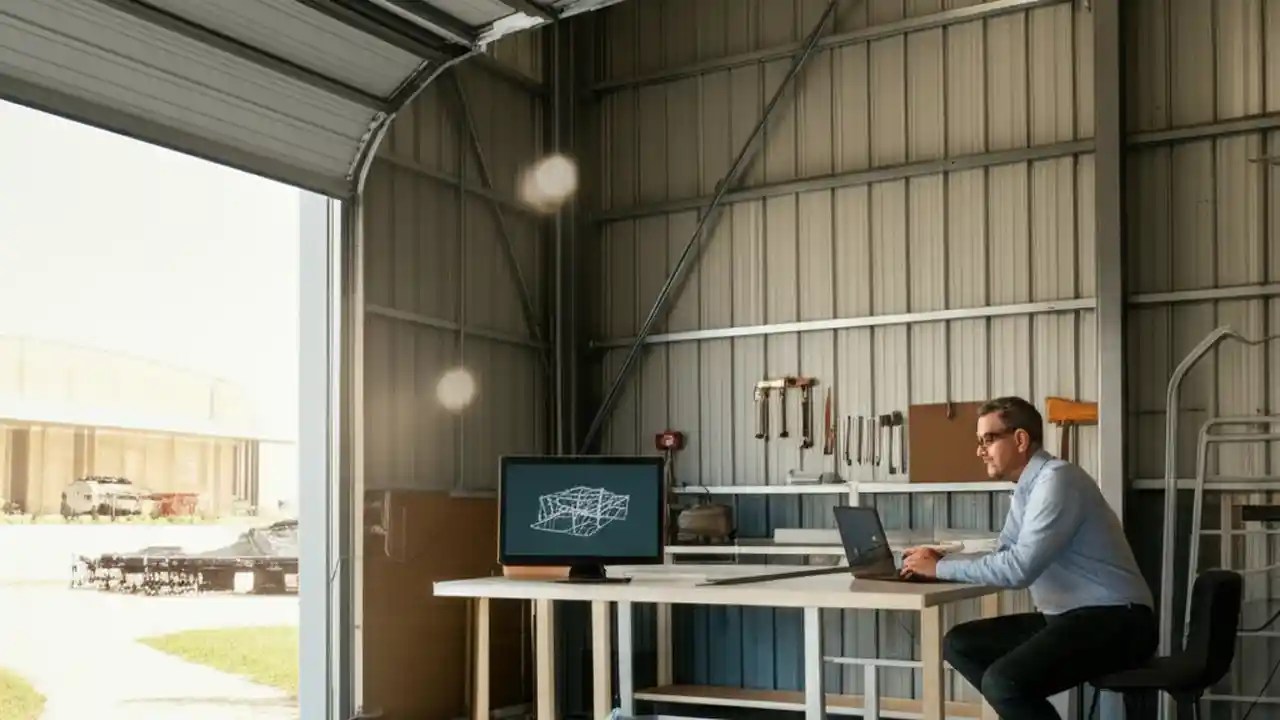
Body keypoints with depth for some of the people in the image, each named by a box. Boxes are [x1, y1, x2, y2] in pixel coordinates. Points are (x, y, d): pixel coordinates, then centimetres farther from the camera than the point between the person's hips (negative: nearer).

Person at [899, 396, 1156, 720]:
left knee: (1003, 682, -28)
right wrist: (942, 559, 2)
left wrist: (941, 568, -14)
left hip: (1113, 621, -10)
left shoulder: (1057, 479, -17)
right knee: (959, 643, 7)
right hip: (1068, 616, 10)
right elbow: (1004, 556, 18)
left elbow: (1019, 568, -23)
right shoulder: (1027, 487, 12)